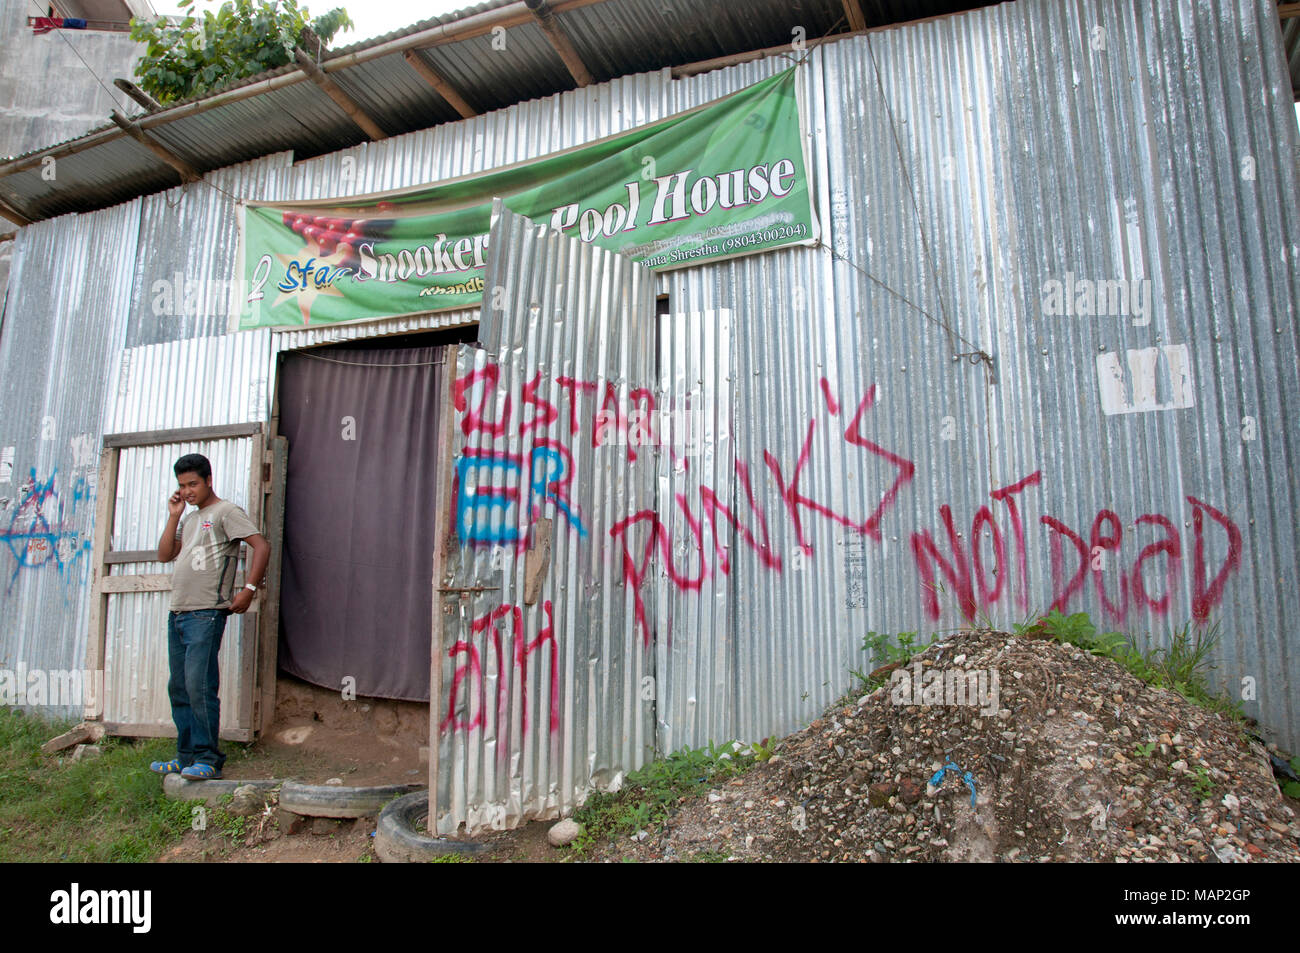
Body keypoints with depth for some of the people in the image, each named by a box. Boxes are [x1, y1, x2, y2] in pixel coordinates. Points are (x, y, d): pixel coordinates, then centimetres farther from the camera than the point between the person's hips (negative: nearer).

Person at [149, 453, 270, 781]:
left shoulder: (226, 512, -3)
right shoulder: (189, 520, 23)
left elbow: (262, 546, -13)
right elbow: (164, 555, 17)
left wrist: (249, 589, -18)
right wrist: (173, 516, 10)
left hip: (206, 614, -9)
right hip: (177, 614, 9)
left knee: (199, 686, -12)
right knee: (179, 689, 11)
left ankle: (208, 759, -5)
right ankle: (187, 757, 19)